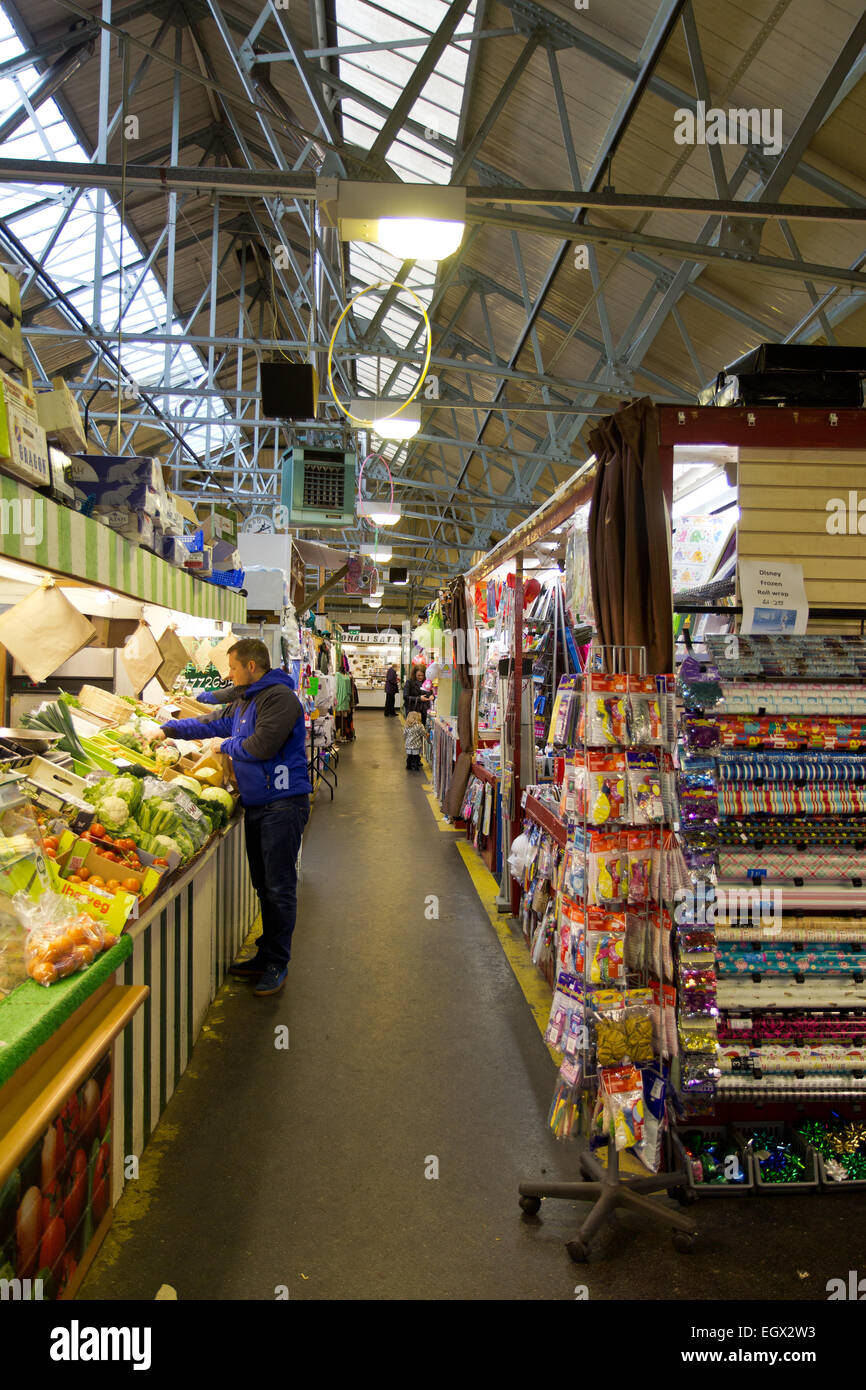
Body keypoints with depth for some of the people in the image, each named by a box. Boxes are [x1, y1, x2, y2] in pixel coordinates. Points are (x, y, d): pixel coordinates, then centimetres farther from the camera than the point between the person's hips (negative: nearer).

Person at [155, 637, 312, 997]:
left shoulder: (279, 697, -15)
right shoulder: (243, 700, 15)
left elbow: (262, 745, -23)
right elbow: (215, 724, 26)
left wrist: (225, 745, -5)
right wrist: (167, 730, 24)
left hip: (282, 805, -9)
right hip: (255, 804, 9)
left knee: (279, 887, -2)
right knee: (263, 884, 16)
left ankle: (277, 963, 8)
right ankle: (265, 954, 27)